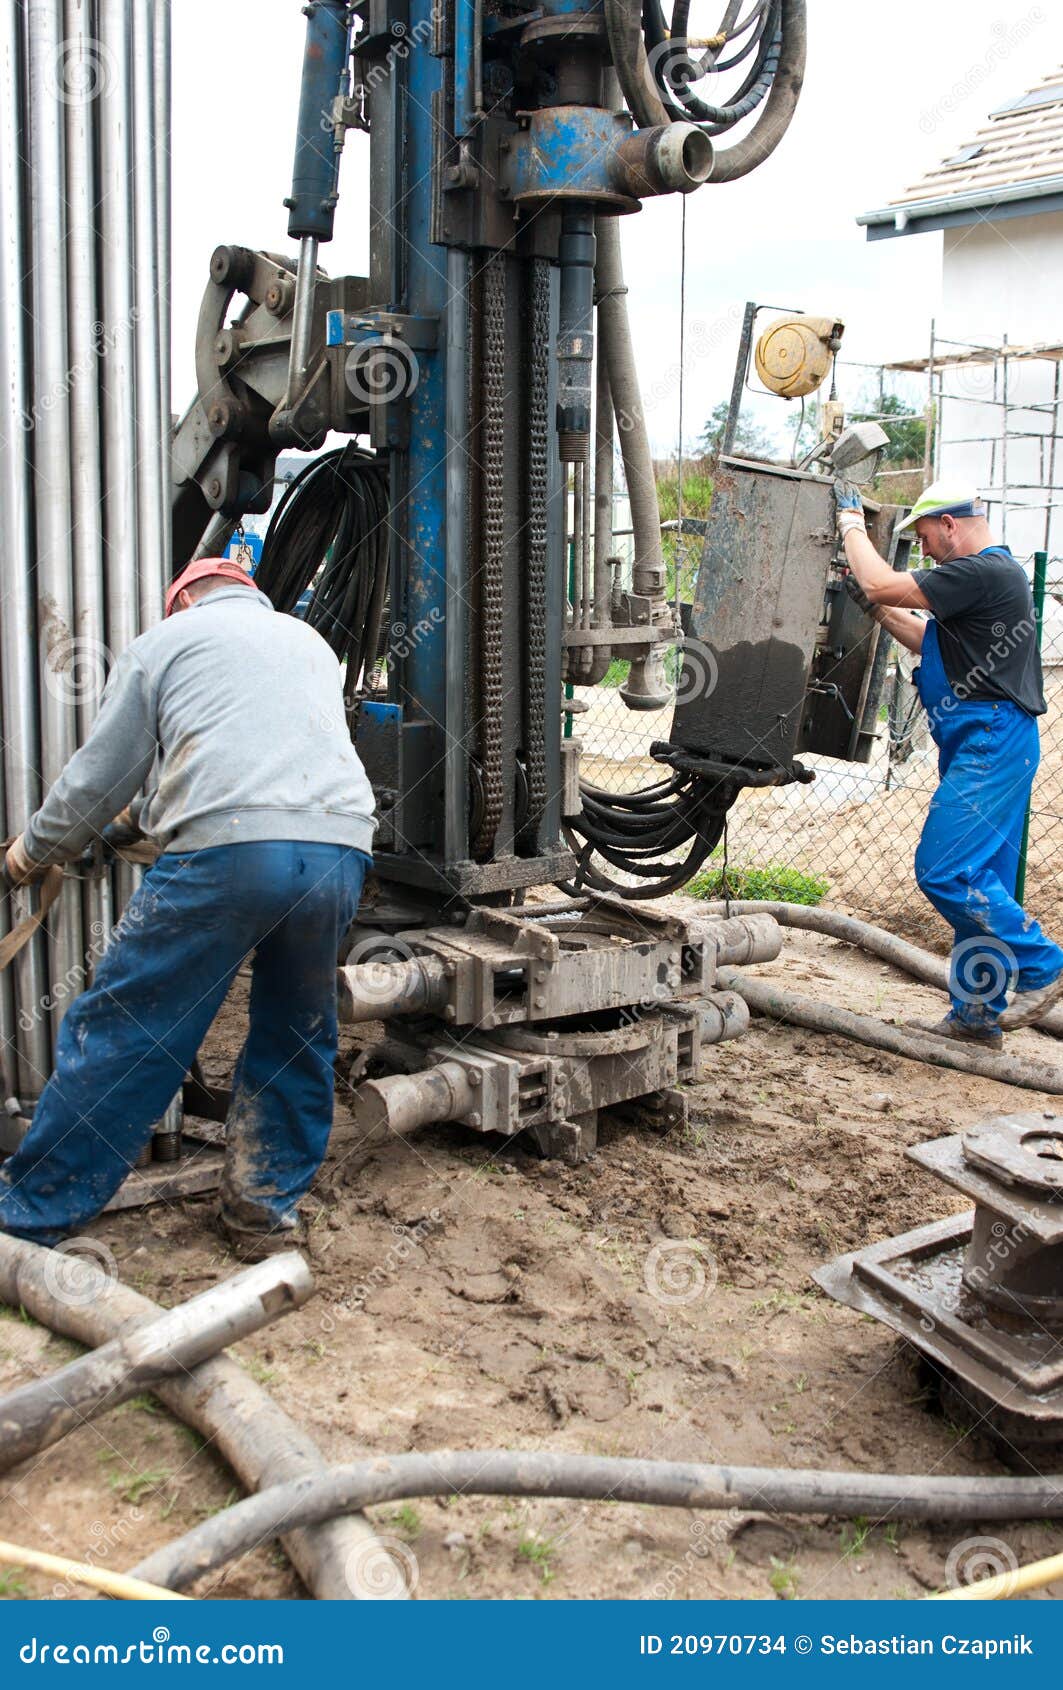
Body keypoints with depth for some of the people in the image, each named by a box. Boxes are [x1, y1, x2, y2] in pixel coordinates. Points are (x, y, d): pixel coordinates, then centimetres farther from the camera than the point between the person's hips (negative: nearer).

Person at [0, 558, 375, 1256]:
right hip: (341, 847, 5)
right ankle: (266, 1208, 24)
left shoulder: (165, 641, 16)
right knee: (297, 1039, 18)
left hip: (225, 850, -5)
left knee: (122, 1035, 2)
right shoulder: (310, 642, 31)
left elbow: (101, 775, 16)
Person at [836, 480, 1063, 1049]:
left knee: (944, 870, -14)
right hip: (985, 745, 11)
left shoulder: (983, 572, -14)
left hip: (990, 741, -11)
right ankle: (978, 1016, 16)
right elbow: (931, 641, 27)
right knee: (979, 881, 11)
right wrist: (878, 609, 20)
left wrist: (851, 523, -2)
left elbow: (881, 584, -16)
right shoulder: (993, 572, 21)